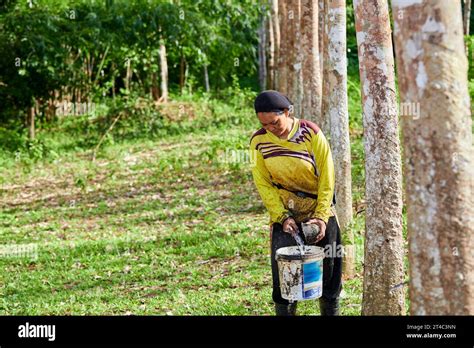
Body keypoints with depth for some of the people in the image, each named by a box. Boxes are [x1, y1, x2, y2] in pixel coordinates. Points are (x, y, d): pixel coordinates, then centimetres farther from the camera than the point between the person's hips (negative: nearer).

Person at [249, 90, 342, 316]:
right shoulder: (259, 141, -8)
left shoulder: (311, 134, -13)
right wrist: (282, 217, -14)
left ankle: (331, 311, 21)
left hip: (319, 211, 0)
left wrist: (321, 216, -15)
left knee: (328, 268, 6)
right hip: (285, 212, 1)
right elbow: (264, 185, -4)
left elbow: (327, 178, -9)